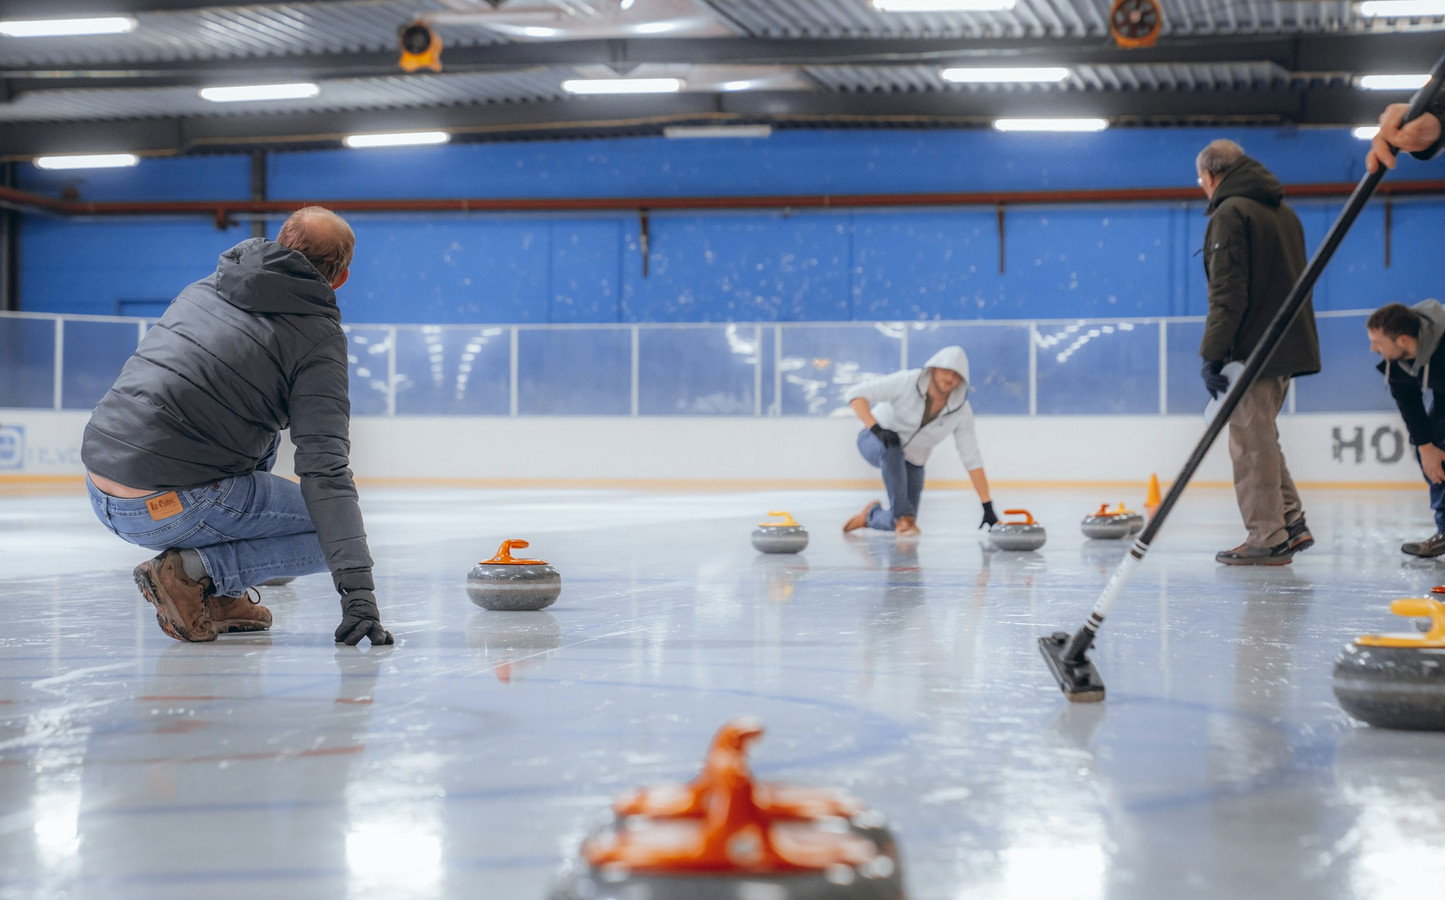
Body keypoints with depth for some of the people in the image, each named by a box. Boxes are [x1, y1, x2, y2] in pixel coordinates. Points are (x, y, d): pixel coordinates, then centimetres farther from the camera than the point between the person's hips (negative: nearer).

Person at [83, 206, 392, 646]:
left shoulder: (205, 287, 15)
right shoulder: (319, 336, -4)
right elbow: (325, 468, -13)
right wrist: (358, 588, -16)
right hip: (168, 508, -7)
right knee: (333, 530, 7)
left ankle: (220, 598, 21)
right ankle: (193, 571, -7)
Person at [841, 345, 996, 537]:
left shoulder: (962, 410, -19)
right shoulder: (907, 382, -28)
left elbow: (972, 459, -14)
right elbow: (855, 394, -31)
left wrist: (988, 508, -17)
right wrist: (876, 428, -45)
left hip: (911, 462, 4)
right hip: (874, 442, -4)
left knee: (899, 526, -3)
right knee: (892, 448, -41)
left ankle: (872, 514, 31)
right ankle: (903, 514, -30)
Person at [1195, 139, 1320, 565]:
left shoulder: (1230, 213, -11)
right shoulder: (1283, 211, 18)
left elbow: (1228, 293, -18)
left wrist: (1214, 355, -19)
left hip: (1254, 349, -9)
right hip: (1287, 344, 9)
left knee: (1252, 441, -4)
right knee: (1261, 437, 18)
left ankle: (1268, 538, -2)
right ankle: (1291, 523, 16)